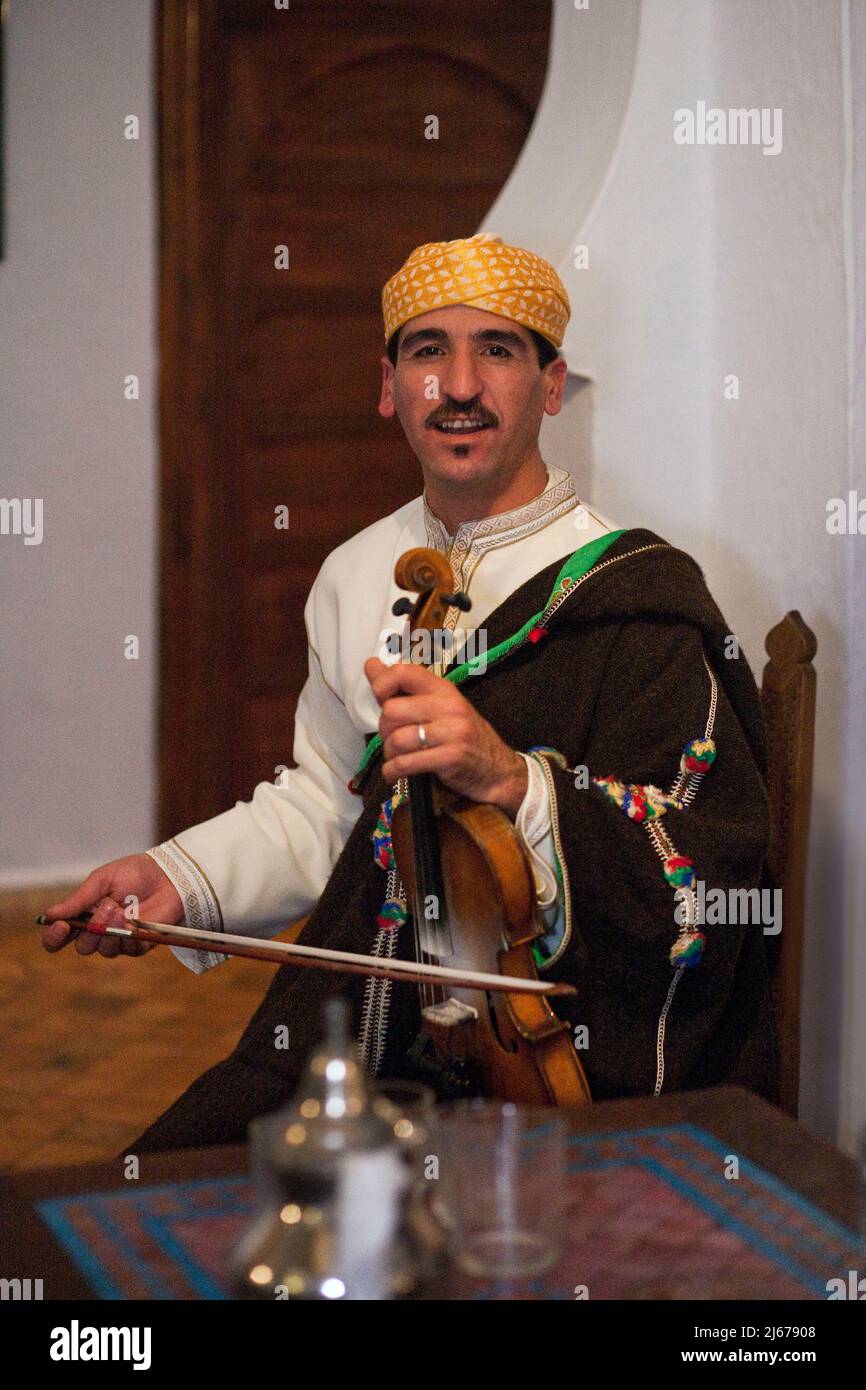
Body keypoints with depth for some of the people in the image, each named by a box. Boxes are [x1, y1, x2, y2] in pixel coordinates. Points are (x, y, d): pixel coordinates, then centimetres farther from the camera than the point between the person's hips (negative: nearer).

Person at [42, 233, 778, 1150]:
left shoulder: (637, 600, -12)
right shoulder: (356, 575, 10)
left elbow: (705, 884, -18)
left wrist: (515, 782, -32)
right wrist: (183, 877, 7)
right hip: (356, 1027, 6)